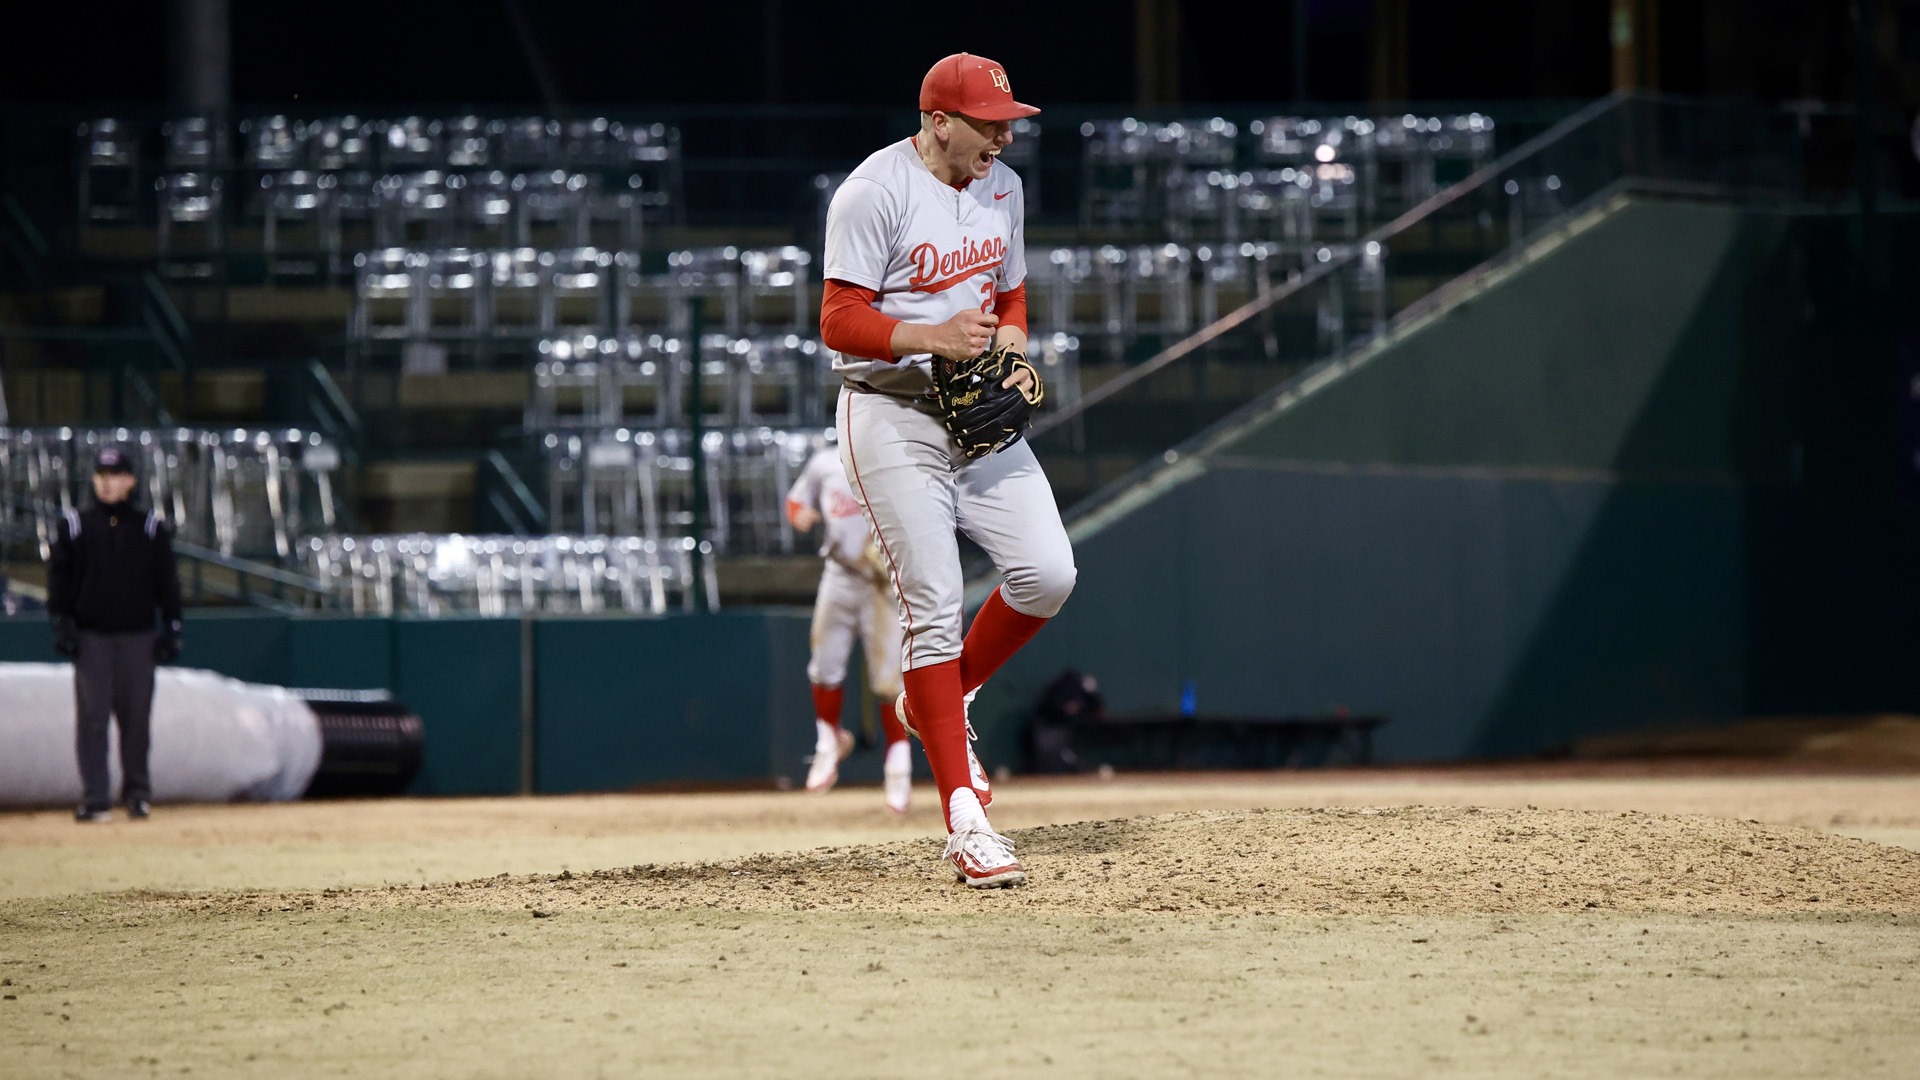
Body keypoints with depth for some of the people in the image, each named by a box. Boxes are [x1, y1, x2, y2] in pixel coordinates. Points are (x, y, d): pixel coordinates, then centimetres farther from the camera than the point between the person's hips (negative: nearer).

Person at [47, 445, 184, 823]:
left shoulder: (151, 529, 6)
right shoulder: (74, 527, 5)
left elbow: (167, 582, 8)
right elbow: (59, 579, 6)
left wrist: (170, 629, 2)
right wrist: (62, 625, -3)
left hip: (137, 636, 0)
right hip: (91, 636, 0)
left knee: (136, 716, 2)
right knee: (92, 717, -5)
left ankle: (138, 792, 14)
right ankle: (95, 799, -4)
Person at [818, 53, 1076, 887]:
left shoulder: (1003, 188, 10)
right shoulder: (875, 192, -12)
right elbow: (840, 322, -14)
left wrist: (1010, 342, 0)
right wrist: (935, 336, -27)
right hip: (893, 419, -6)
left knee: (1047, 574, -9)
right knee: (934, 606, -9)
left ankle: (937, 703, 18)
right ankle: (966, 825, -10)